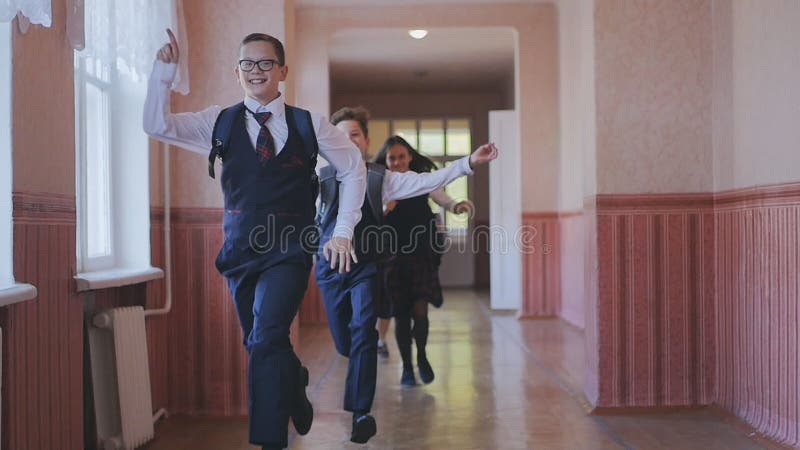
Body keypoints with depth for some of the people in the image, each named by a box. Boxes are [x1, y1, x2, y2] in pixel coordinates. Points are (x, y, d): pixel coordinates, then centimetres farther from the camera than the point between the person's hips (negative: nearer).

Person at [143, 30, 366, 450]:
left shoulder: (308, 124, 0)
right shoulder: (220, 122, 5)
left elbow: (353, 170, 9)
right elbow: (156, 125, -2)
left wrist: (343, 230, 3)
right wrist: (163, 71, -13)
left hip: (289, 248, -3)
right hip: (240, 250, 3)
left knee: (267, 339, -21)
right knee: (260, 343, 16)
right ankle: (293, 387, 47)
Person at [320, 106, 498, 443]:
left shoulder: (380, 178, 2)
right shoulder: (321, 178, 3)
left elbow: (427, 181, -5)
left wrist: (468, 162, -13)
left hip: (365, 266, -1)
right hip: (331, 266, 2)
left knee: (363, 333, -15)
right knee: (344, 343, 10)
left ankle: (361, 412, -9)